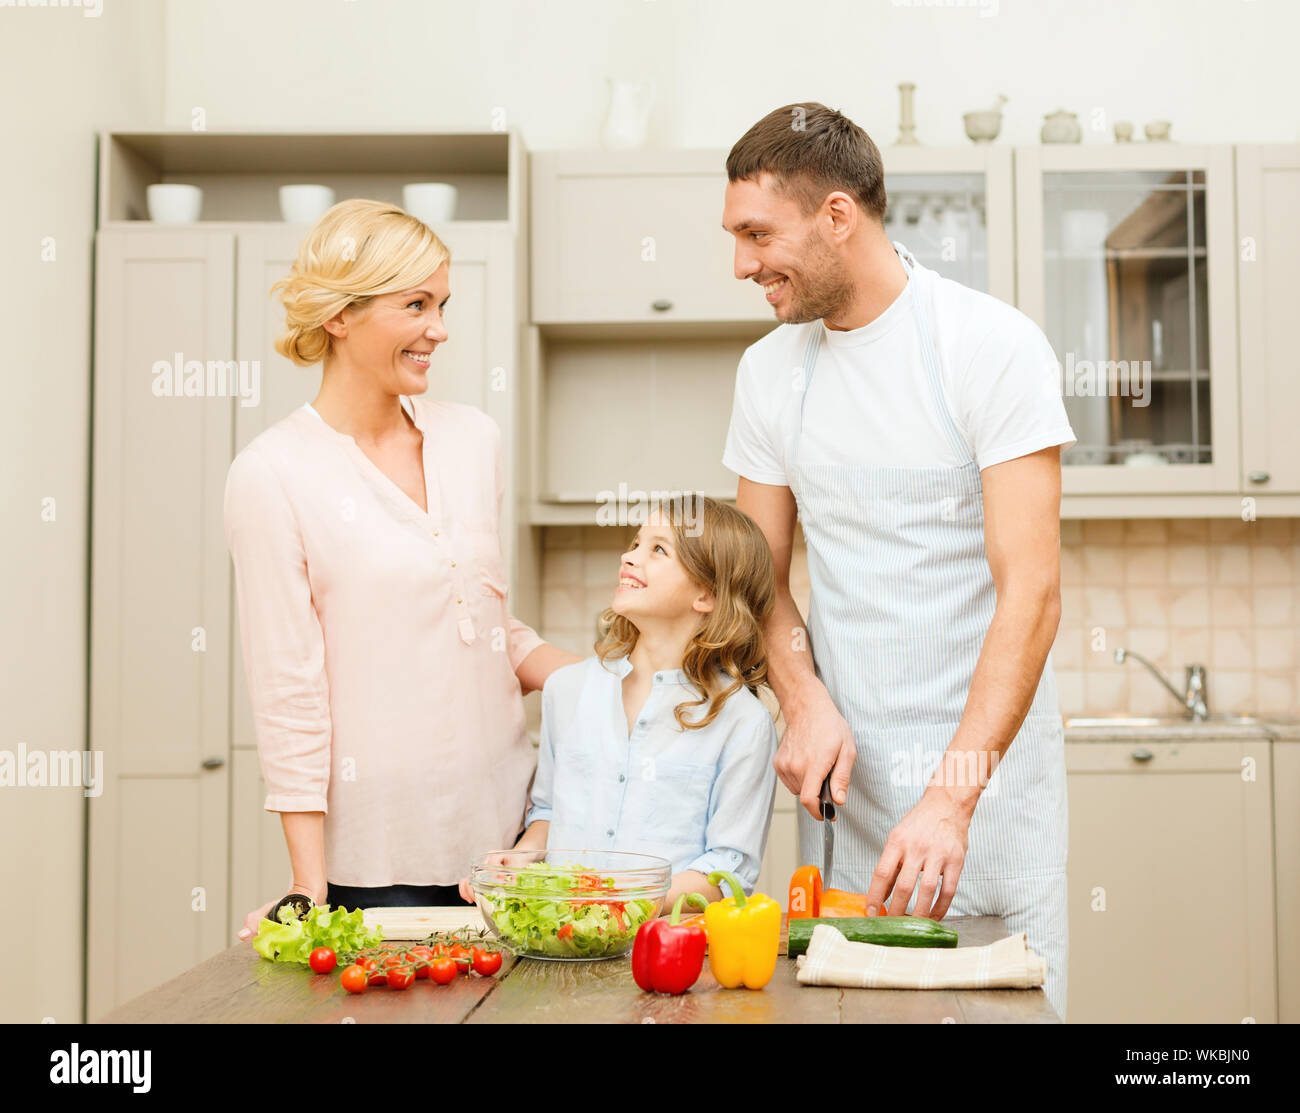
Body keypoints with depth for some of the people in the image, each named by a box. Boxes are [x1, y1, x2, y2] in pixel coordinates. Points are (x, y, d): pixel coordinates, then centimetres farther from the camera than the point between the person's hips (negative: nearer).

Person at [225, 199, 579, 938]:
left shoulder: (475, 438, 7)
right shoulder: (273, 476, -9)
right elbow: (288, 692, -10)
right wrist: (310, 890, -11)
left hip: (507, 822, 5)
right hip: (377, 852, -5)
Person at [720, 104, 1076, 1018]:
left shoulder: (995, 345, -10)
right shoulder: (769, 370, 6)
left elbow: (1031, 592, -16)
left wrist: (954, 795, -25)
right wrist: (806, 702, -8)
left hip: (986, 752, -4)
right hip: (844, 765, 4)